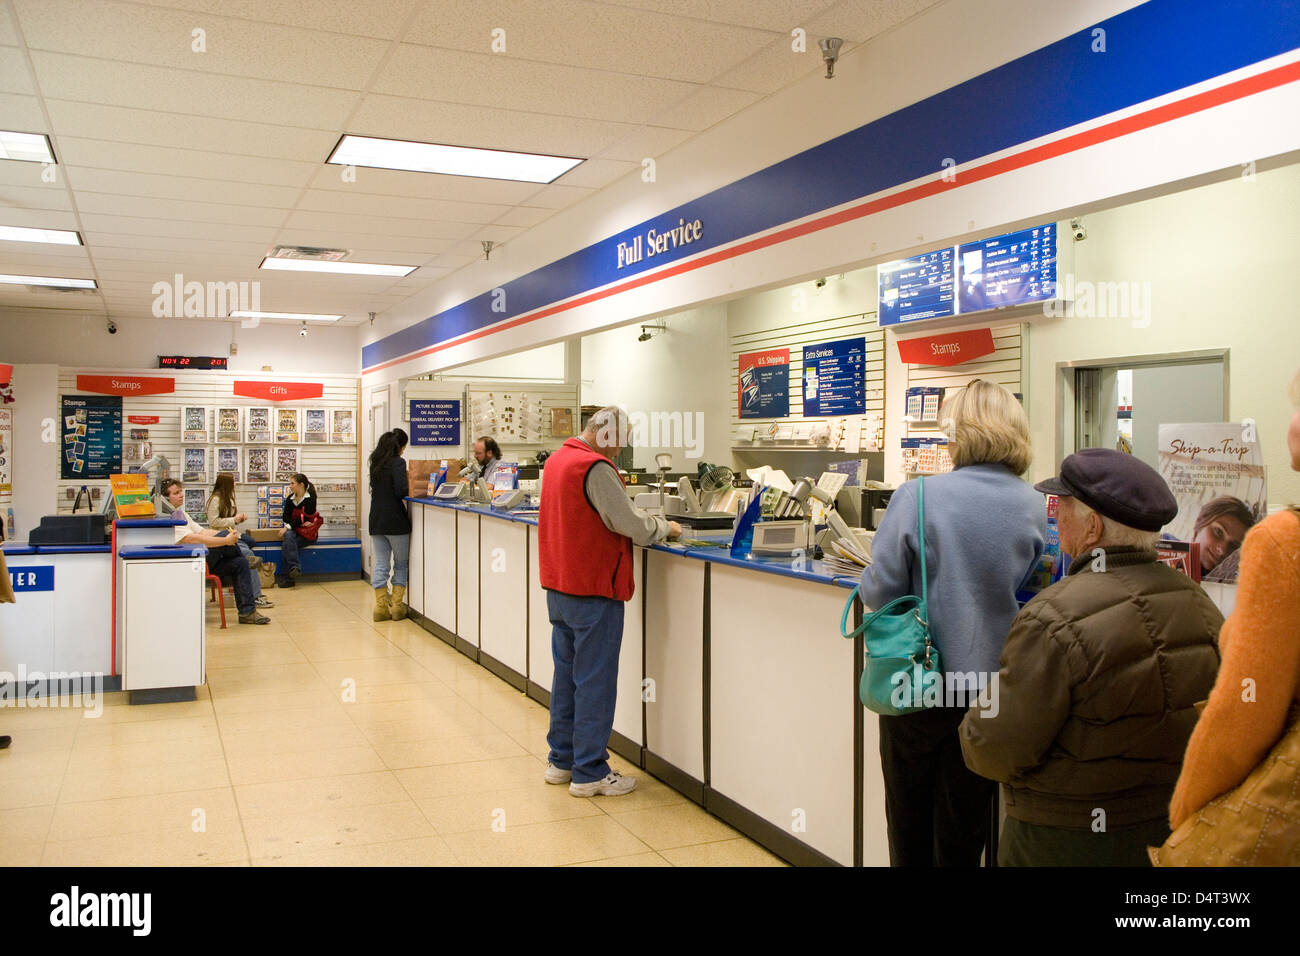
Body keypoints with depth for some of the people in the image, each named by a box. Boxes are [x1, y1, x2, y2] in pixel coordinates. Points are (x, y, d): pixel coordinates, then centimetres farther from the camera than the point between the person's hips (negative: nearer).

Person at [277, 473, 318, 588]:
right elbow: (286, 517, 4)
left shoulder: (310, 498, -6)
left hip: (307, 533, -4)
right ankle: (294, 567, -36)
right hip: (293, 530, 4)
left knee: (286, 545, -28)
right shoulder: (290, 499, 11)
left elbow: (304, 517, -15)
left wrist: (287, 527, -24)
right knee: (288, 535, -32)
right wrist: (301, 522, -15)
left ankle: (286, 577, -27)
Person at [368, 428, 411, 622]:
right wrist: (413, 489, 3)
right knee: (401, 563, 7)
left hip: (376, 519, 6)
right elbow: (401, 491, -18)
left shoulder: (375, 462, 12)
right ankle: (397, 605, 6)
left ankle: (381, 606, 4)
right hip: (395, 519, -6)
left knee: (380, 564, 6)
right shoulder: (398, 462, -10)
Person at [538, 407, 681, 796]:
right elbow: (629, 524, -19)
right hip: (593, 592, -9)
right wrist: (665, 527, 0)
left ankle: (561, 760, 27)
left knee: (566, 674, 17)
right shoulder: (595, 468, -20)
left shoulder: (557, 460, 10)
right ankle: (589, 773, 8)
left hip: (558, 588, 9)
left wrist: (645, 520, 11)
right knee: (595, 682, 0)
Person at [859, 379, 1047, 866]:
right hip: (990, 688, 3)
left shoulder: (916, 497, -17)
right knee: (964, 832, 17)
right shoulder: (1038, 509, -7)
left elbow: (879, 592, -13)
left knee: (909, 821, 17)